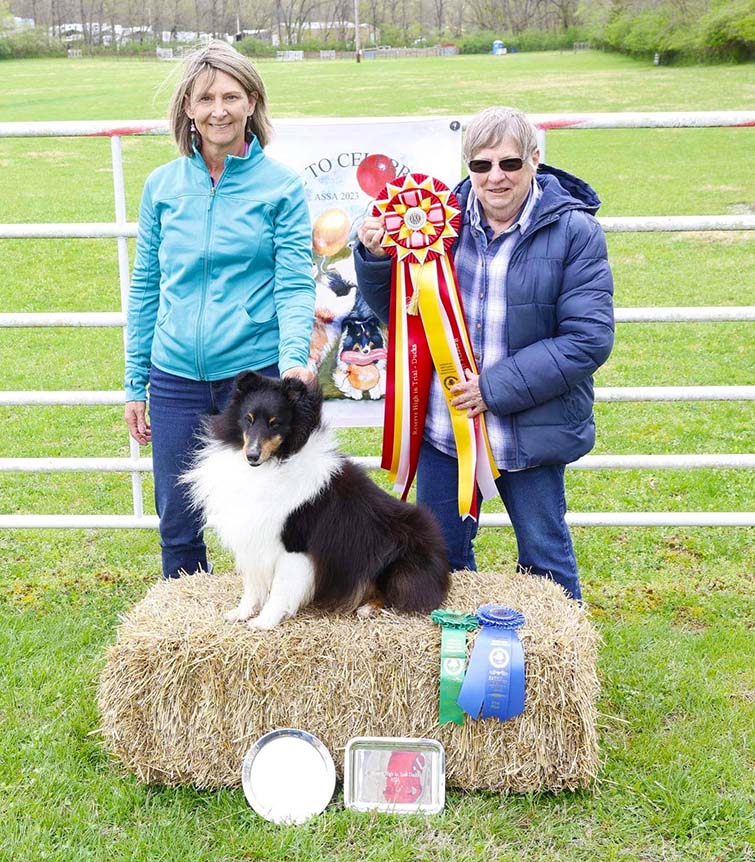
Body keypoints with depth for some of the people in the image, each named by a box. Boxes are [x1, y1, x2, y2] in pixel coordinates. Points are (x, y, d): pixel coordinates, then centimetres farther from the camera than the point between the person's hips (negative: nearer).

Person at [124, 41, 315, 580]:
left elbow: (294, 285, -7)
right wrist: (135, 384, 9)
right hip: (177, 379, 3)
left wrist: (294, 358, -25)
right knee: (177, 530, 11)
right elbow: (145, 287, 10)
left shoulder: (280, 186, -2)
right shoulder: (162, 186, 6)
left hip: (257, 374, -2)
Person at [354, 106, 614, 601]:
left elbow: (589, 339, -17)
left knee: (546, 561, 14)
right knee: (439, 558, 18)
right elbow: (394, 310, 11)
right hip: (442, 425, 4)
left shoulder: (573, 230, -11)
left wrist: (496, 388, -21)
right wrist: (376, 258, -9)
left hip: (531, 428, -3)